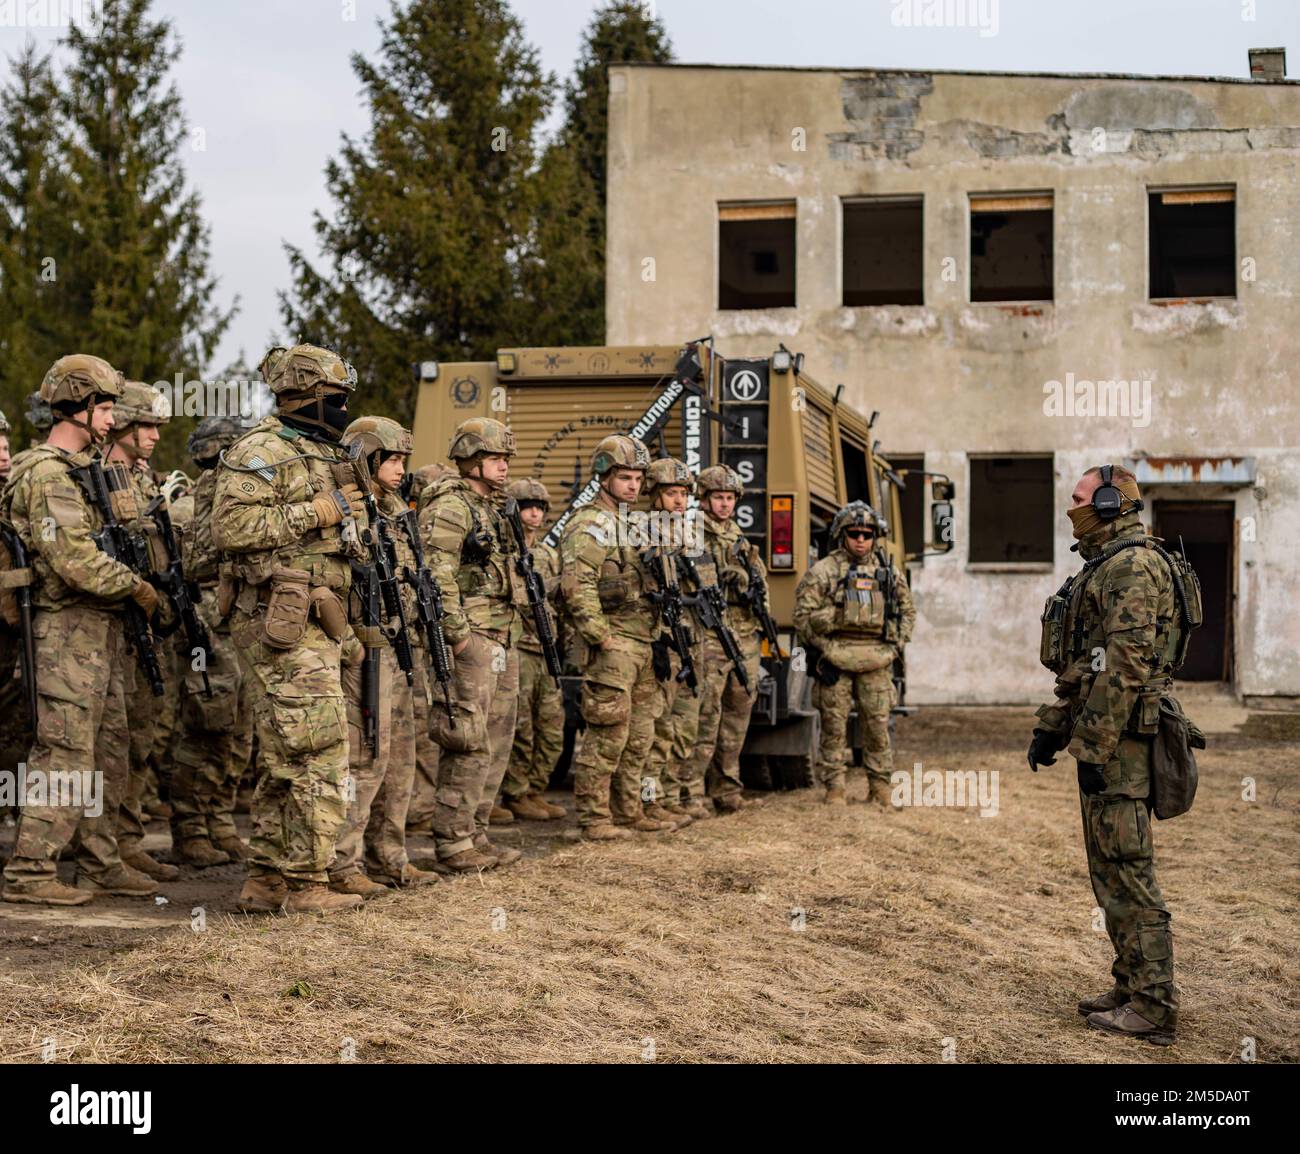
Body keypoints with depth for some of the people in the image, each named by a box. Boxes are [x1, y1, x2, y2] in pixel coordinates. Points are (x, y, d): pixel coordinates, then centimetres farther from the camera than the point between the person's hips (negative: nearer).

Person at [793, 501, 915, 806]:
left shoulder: (889, 572, 12)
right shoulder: (823, 572, 0)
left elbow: (907, 612, 22)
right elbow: (804, 615, -2)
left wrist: (896, 645, 10)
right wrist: (823, 651, -7)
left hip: (876, 663, 3)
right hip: (835, 662, -3)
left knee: (878, 725, 3)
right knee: (834, 726, 0)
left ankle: (880, 786, 14)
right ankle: (834, 787, 7)